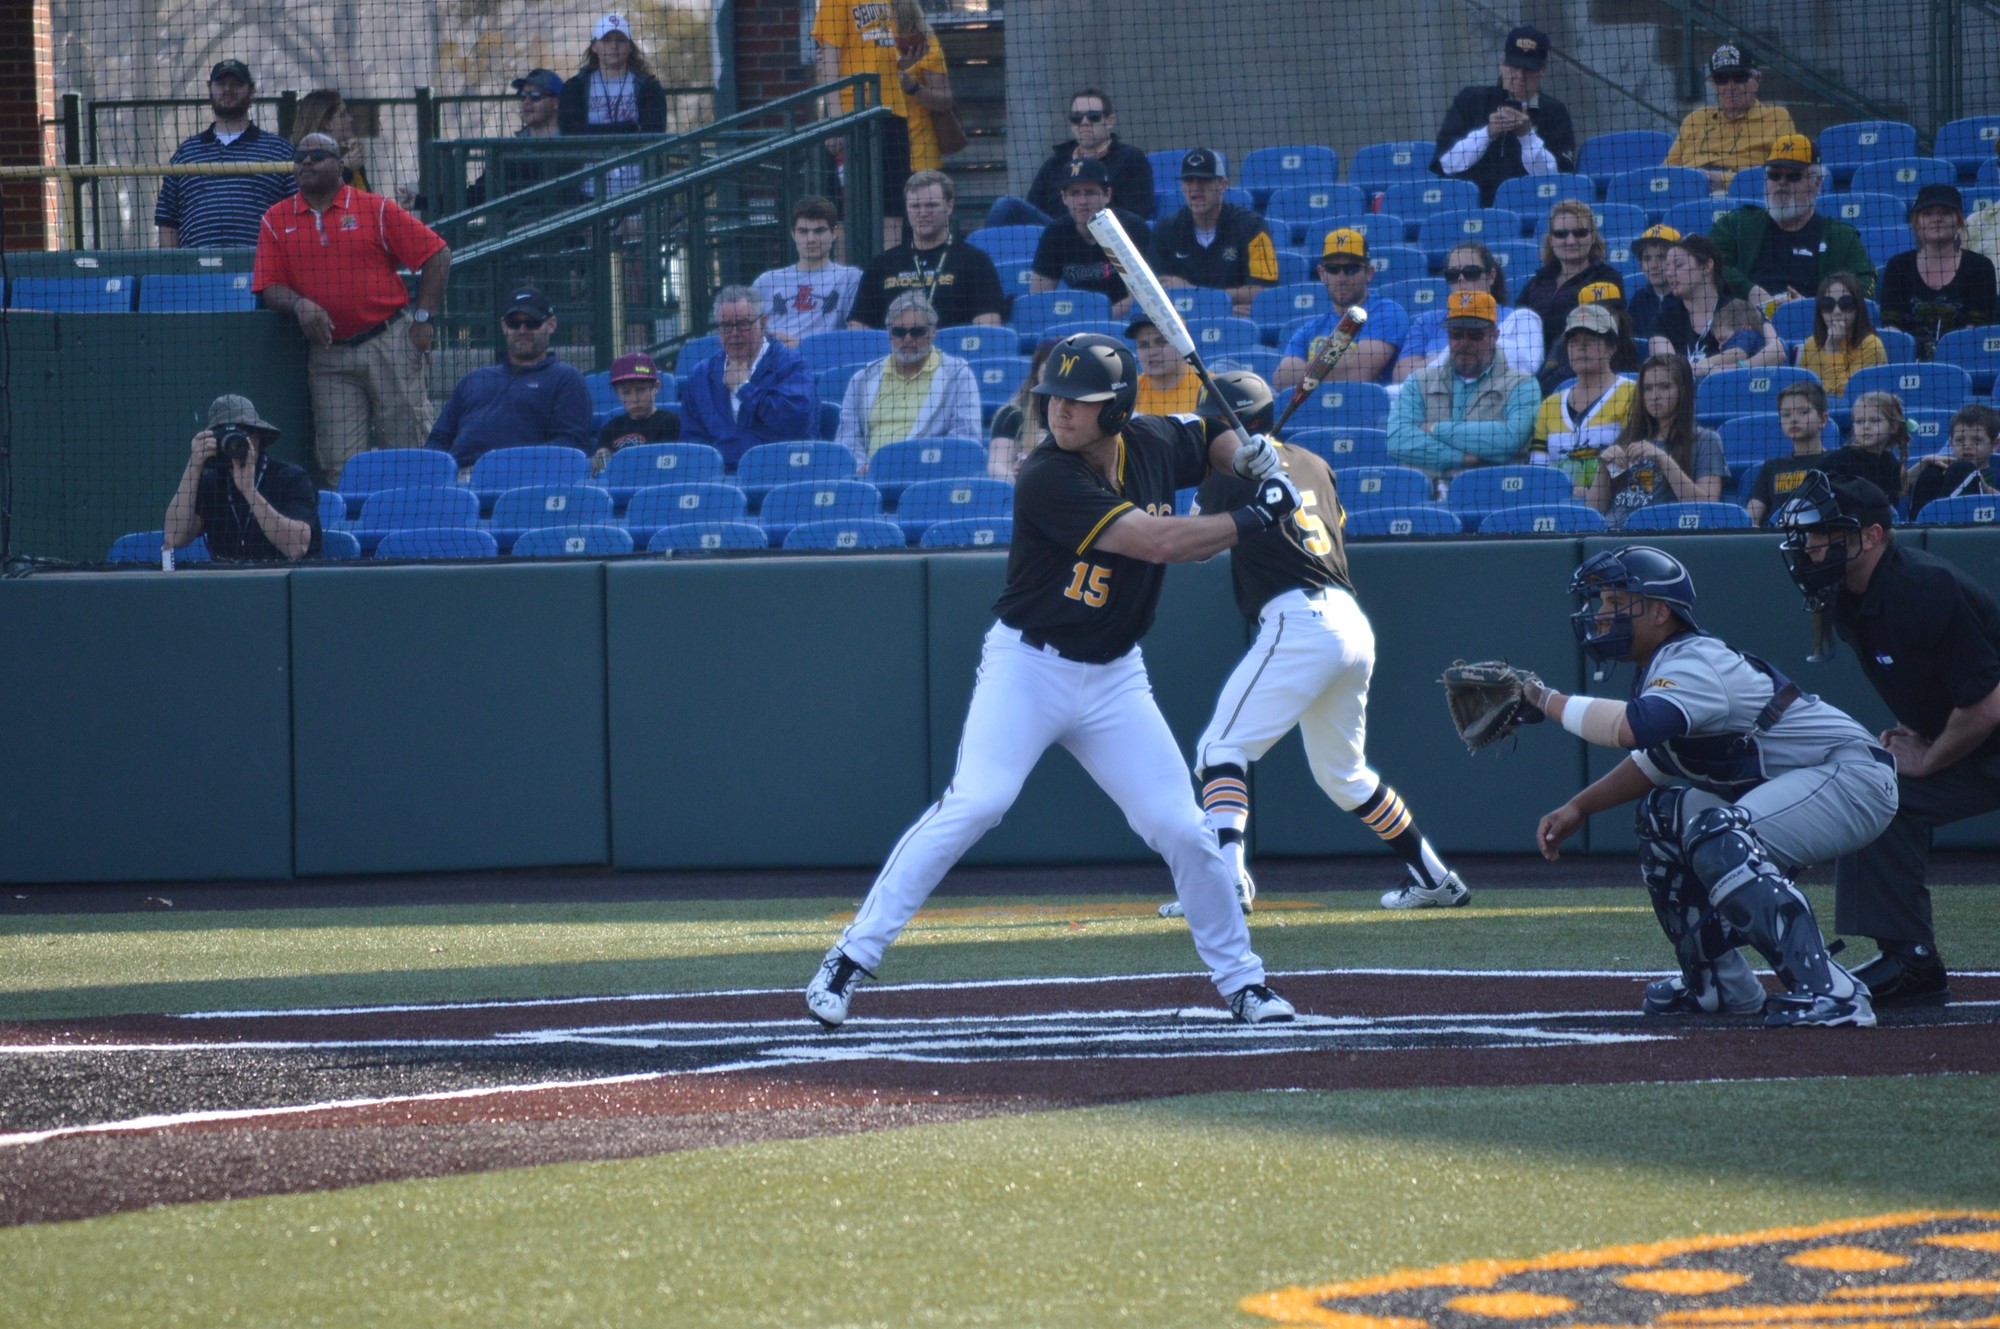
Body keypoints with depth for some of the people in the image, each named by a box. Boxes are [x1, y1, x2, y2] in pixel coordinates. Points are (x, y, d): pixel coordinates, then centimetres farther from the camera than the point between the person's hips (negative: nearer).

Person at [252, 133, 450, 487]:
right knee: (340, 463, -3)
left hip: (388, 344, -2)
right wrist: (299, 305, -18)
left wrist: (424, 318, -4)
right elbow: (269, 287, 3)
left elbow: (437, 255, 2)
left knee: (405, 447, -4)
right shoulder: (277, 220, 9)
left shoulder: (375, 210, 1)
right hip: (327, 355, 2)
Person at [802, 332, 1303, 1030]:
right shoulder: (1047, 478, -21)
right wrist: (1254, 518, -18)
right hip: (1027, 666, -5)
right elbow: (1157, 541, -26)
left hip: (1114, 678, 5)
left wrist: (1252, 450, 1)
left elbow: (1212, 436, 24)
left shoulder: (1153, 443, 0)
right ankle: (852, 956, -16)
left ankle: (1240, 978, 18)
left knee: (1183, 828, 1)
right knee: (974, 803, -21)